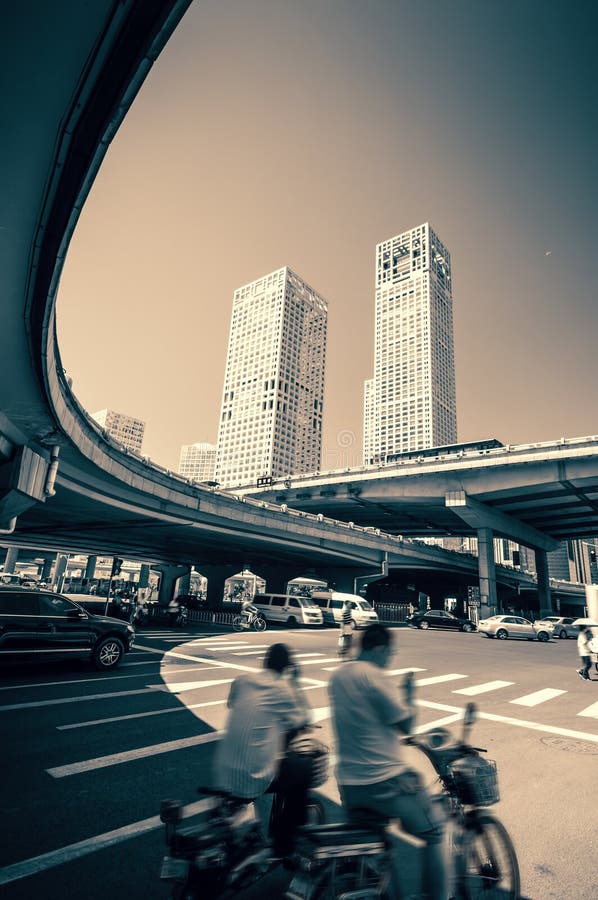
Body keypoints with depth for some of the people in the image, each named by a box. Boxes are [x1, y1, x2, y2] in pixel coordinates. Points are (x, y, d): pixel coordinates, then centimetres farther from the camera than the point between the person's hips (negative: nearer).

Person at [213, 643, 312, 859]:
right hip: (253, 777, -6)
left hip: (224, 774, 6)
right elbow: (301, 721, 2)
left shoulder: (241, 680, 3)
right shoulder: (282, 689, -10)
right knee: (303, 769, 15)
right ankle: (284, 846, 23)